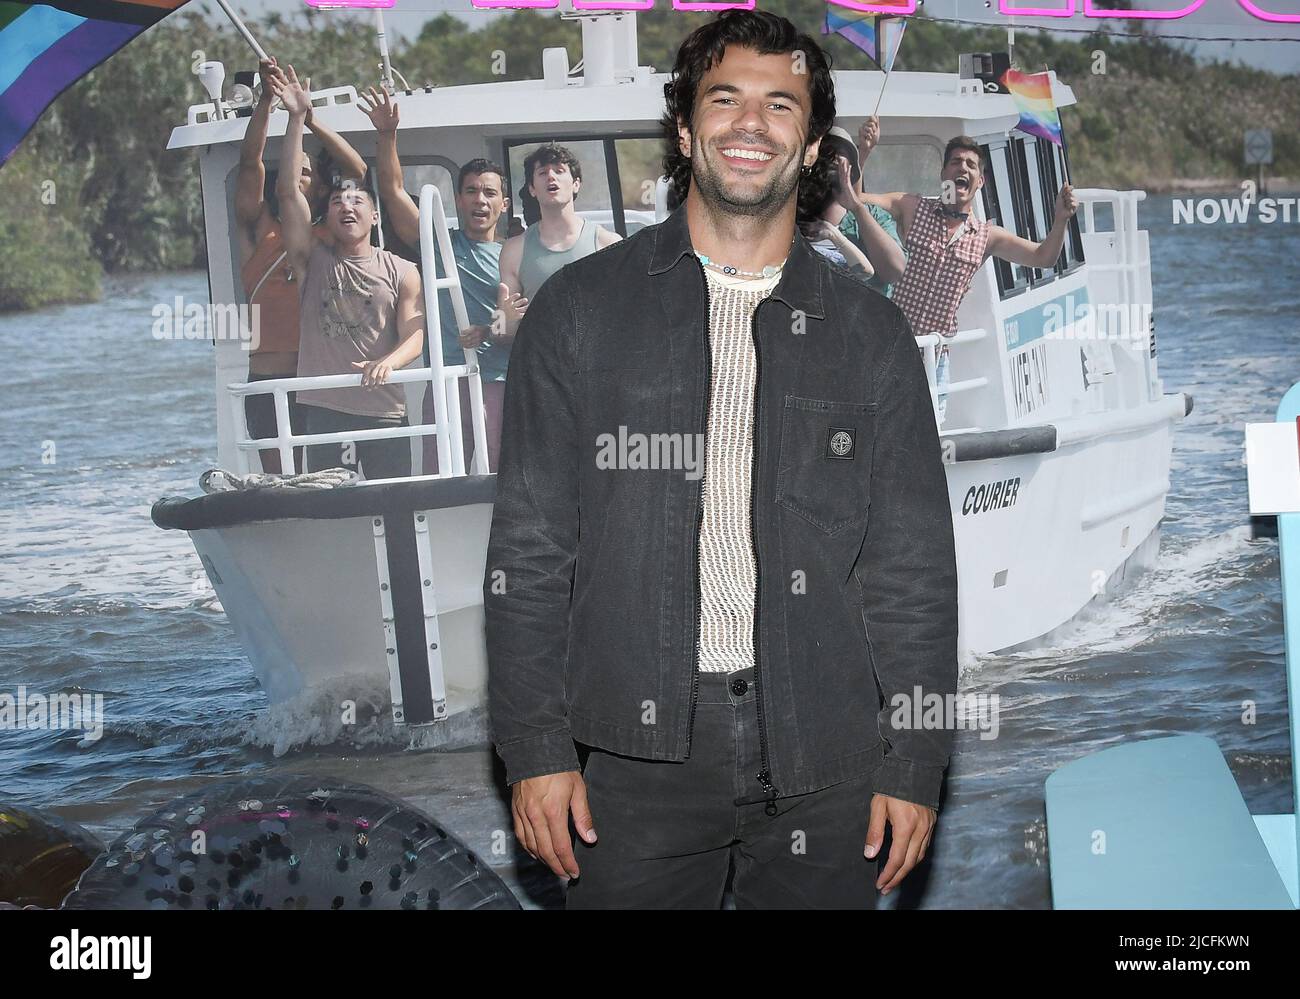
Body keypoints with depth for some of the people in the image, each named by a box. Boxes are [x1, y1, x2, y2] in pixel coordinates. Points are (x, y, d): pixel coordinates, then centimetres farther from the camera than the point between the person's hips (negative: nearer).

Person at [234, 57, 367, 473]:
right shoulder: (260, 232, 12)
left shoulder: (332, 237, 12)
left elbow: (358, 172, 4)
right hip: (269, 381, 0)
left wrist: (308, 117, -1)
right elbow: (249, 161, 2)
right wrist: (267, 99, -8)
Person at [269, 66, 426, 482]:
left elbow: (414, 336, 0)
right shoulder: (314, 261, 10)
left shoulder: (402, 272, 10)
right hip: (324, 411, 0)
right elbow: (288, 191, 1)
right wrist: (297, 118, -6)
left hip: (384, 412, 0)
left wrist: (387, 362, -24)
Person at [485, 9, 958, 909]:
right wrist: (536, 749, -5)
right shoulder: (581, 309, 4)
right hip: (638, 744, -1)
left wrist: (916, 766, 0)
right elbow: (529, 549, 2)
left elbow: (915, 566, 6)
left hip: (824, 751, 1)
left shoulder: (870, 333, 7)